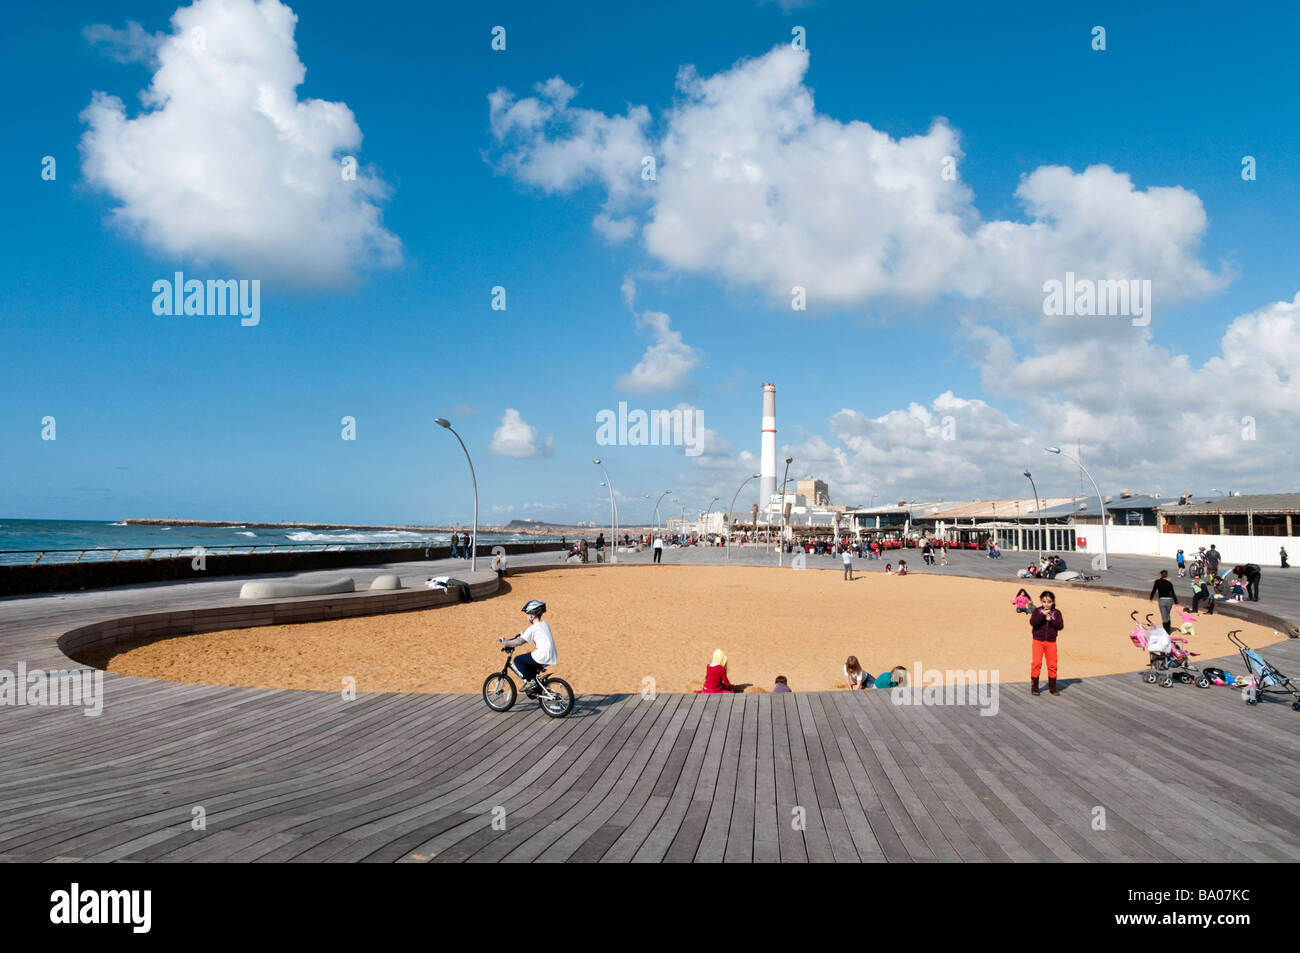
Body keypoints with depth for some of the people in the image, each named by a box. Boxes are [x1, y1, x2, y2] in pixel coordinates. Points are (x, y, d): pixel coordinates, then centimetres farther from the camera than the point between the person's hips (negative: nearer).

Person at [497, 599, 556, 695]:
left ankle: (529, 681, -3)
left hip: (542, 657, -9)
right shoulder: (546, 624, 15)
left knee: (515, 661, 2)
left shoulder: (533, 629, -10)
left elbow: (520, 641, -14)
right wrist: (522, 633, 31)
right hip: (551, 658, 9)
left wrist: (504, 642, -3)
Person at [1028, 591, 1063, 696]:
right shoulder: (1037, 611, 0)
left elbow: (1060, 626, -4)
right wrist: (1042, 614, -22)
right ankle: (1034, 686, 1)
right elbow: (1032, 622, -15)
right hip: (1038, 640, -2)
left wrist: (1051, 620, -16)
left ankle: (1052, 687, 19)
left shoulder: (1056, 612, 4)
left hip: (1051, 642, 2)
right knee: (1036, 663, -9)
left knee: (1052, 664, 5)